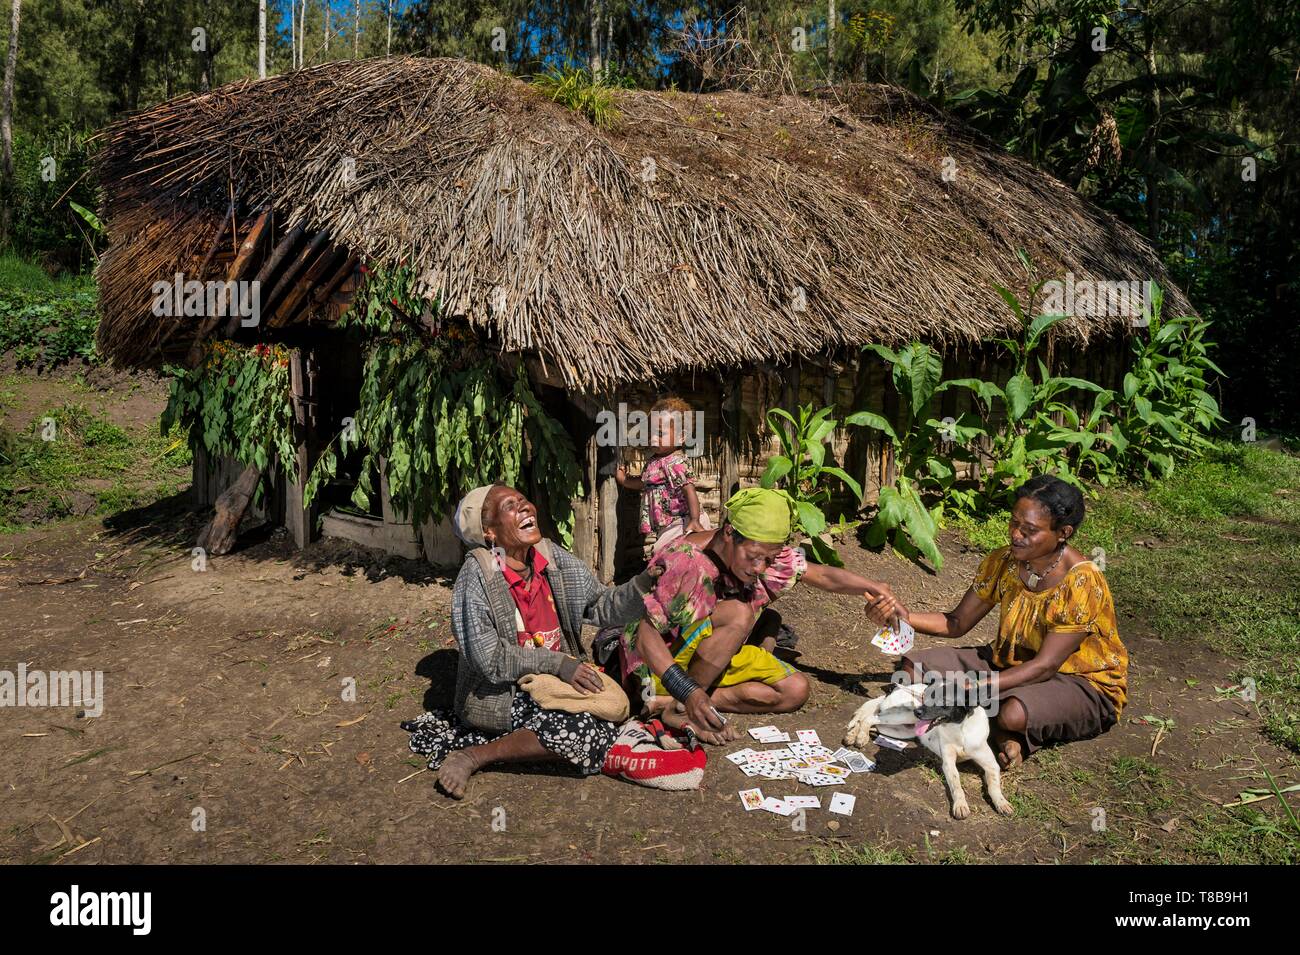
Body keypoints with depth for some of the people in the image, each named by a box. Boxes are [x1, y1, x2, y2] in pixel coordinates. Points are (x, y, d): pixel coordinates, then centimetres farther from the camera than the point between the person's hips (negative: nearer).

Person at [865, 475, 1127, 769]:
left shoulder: (1083, 583, -25)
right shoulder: (1003, 562, -7)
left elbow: (1045, 665, -27)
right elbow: (957, 623, 1)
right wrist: (906, 617, -19)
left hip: (1082, 683, -6)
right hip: (1013, 664, 7)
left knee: (1013, 714, -40)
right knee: (914, 667, -9)